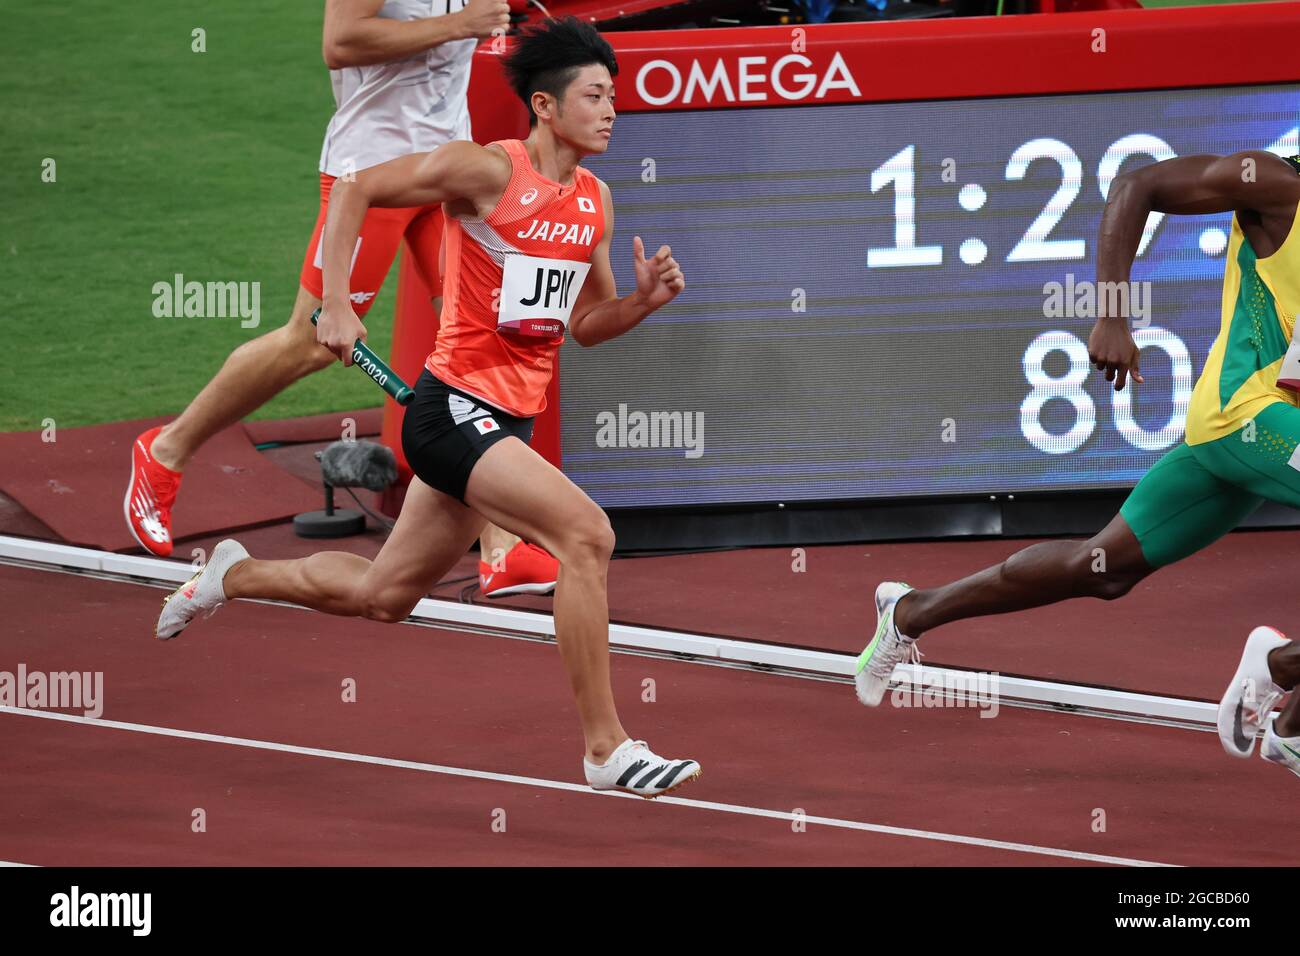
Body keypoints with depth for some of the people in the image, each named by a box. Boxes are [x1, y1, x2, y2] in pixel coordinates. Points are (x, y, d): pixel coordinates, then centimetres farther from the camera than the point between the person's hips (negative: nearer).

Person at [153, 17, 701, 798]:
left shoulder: (596, 200, 9)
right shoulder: (486, 170, -13)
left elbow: (586, 325, 18)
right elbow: (356, 191, -4)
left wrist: (644, 301, -2)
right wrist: (336, 303, -11)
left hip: (509, 423, 8)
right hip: (455, 406, -8)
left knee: (380, 596, 18)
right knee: (587, 533, -25)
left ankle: (236, 575, 44)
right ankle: (606, 747, -21)